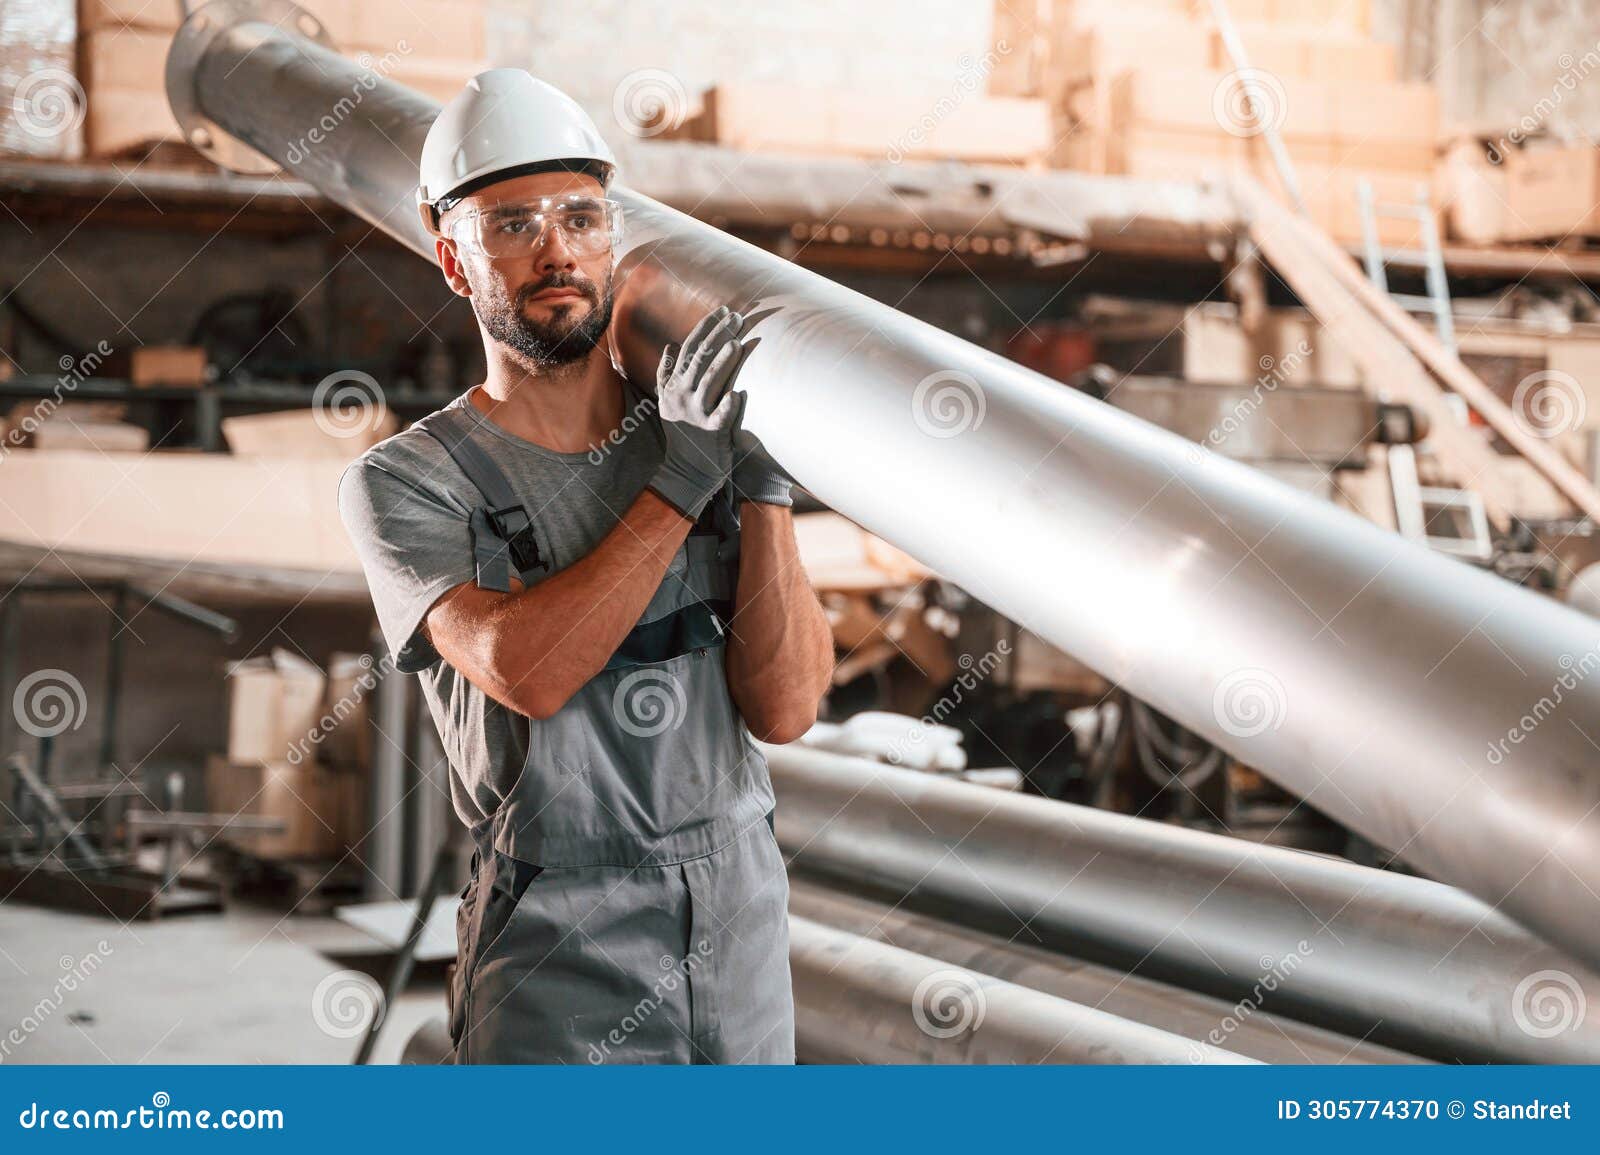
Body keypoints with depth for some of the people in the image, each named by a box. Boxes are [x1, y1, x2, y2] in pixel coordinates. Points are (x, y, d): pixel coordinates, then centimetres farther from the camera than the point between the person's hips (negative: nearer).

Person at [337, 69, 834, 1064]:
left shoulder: (692, 431, 2)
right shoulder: (405, 484, -7)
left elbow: (784, 709, -6)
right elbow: (525, 670, -25)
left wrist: (763, 480, -15)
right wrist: (680, 482, -23)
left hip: (746, 917, 4)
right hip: (557, 955, -4)